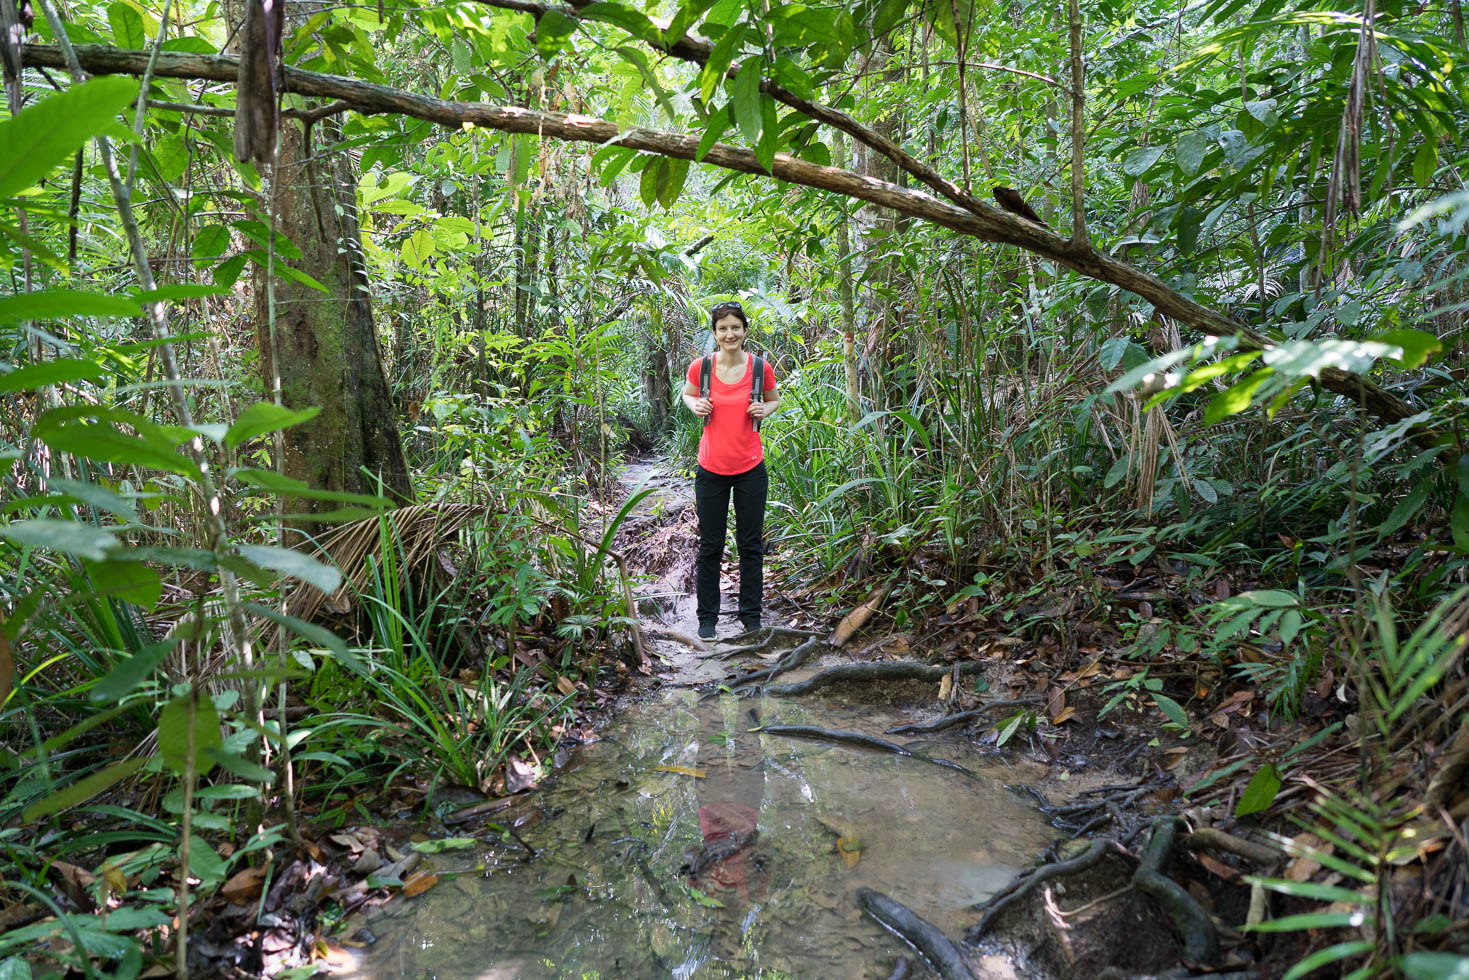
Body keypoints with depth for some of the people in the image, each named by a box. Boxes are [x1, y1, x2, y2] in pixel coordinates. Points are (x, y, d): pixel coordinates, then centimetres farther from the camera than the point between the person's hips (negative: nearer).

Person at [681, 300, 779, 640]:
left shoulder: (760, 367, -6)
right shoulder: (701, 366, -7)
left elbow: (775, 399, 12)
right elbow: (687, 394, 13)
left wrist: (765, 409, -10)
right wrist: (695, 406, -9)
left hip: (751, 469, 1)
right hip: (712, 469, 0)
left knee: (751, 545, 9)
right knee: (710, 546, 8)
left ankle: (751, 616, 25)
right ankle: (707, 617, 23)